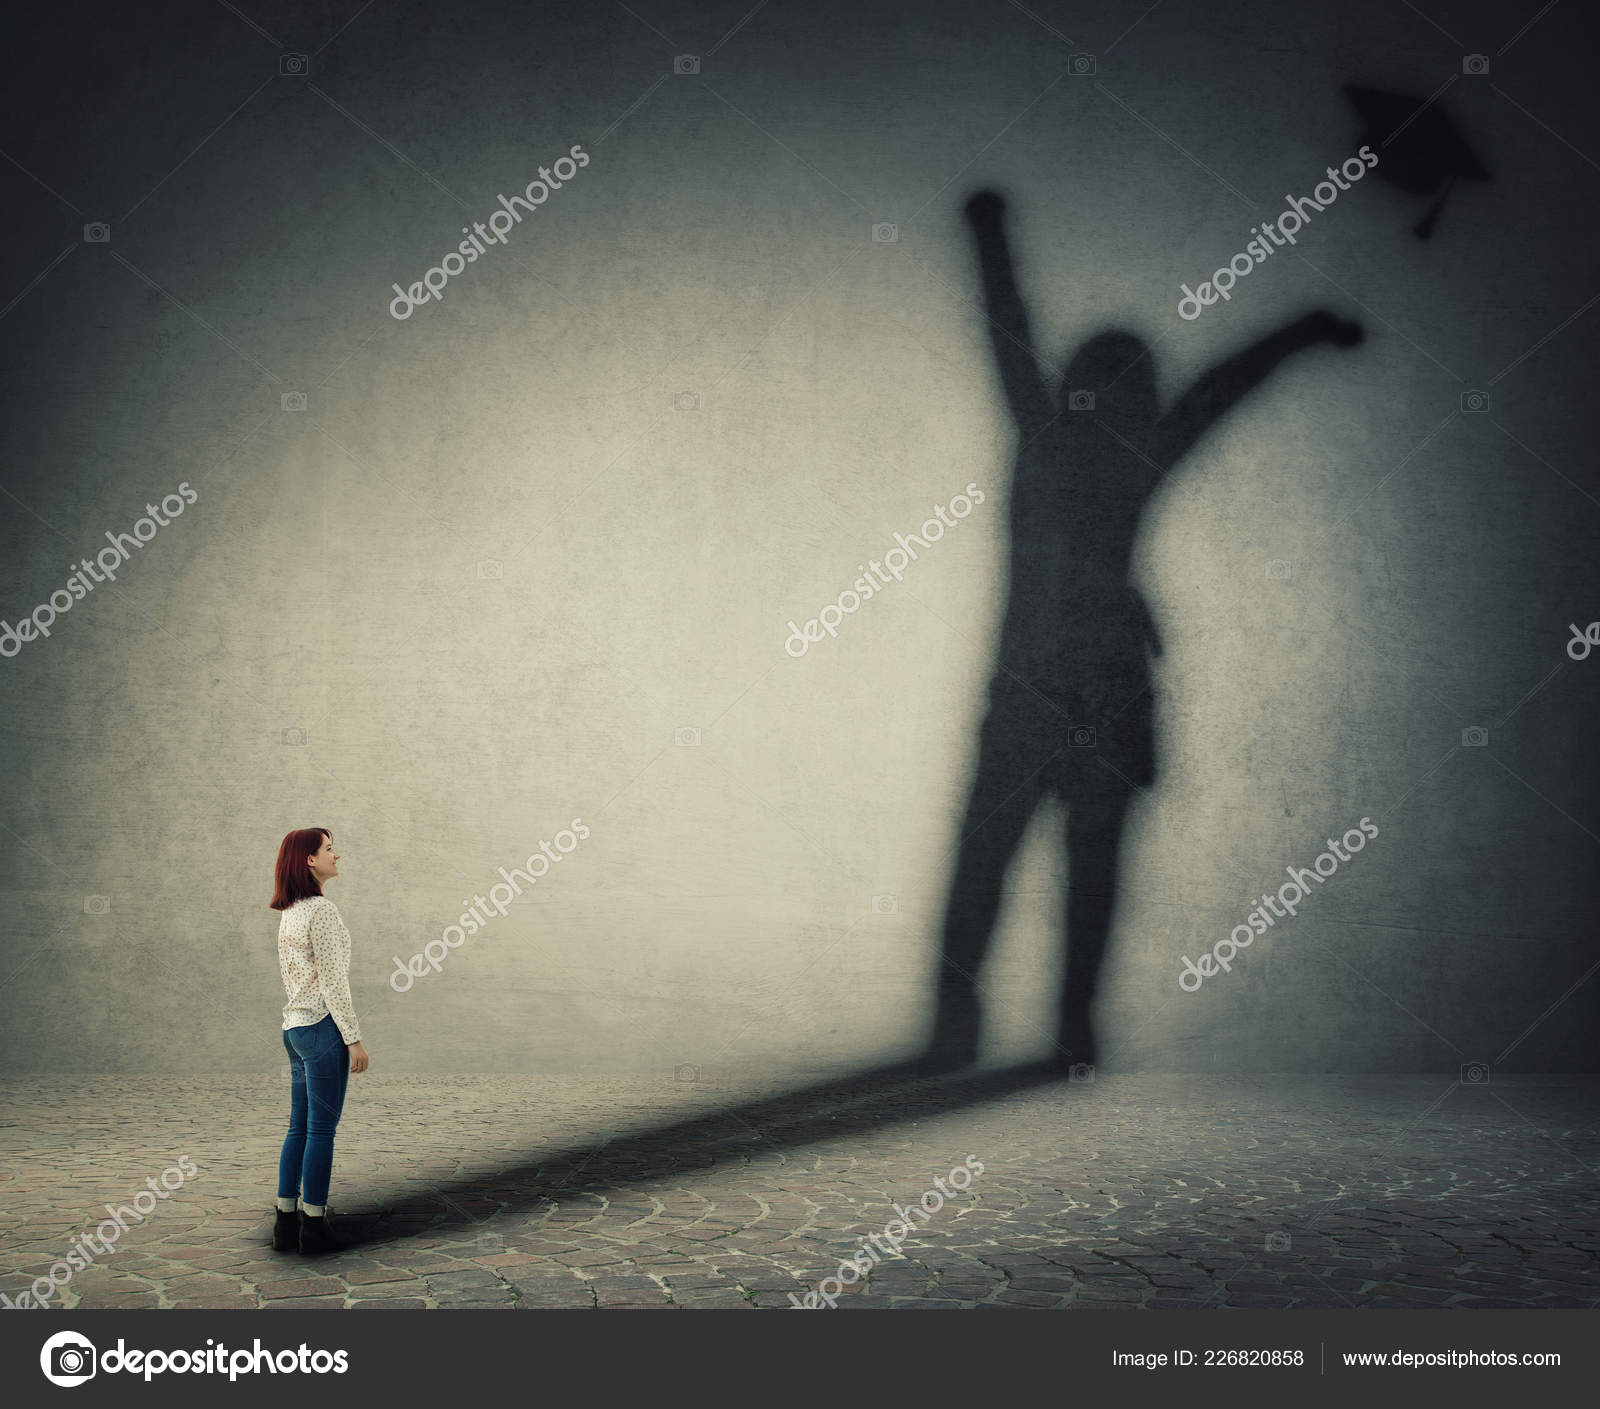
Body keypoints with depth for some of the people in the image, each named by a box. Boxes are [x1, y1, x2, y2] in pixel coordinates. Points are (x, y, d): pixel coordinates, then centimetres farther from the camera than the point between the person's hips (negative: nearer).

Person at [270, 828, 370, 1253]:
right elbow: (332, 979, -17)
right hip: (322, 1026, -9)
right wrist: (353, 1038, -14)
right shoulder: (321, 909, -14)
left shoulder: (289, 912, 14)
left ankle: (286, 1223, 16)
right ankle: (313, 1227, 4)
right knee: (321, 1130, -2)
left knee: (299, 1129, 12)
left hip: (294, 1027, 9)